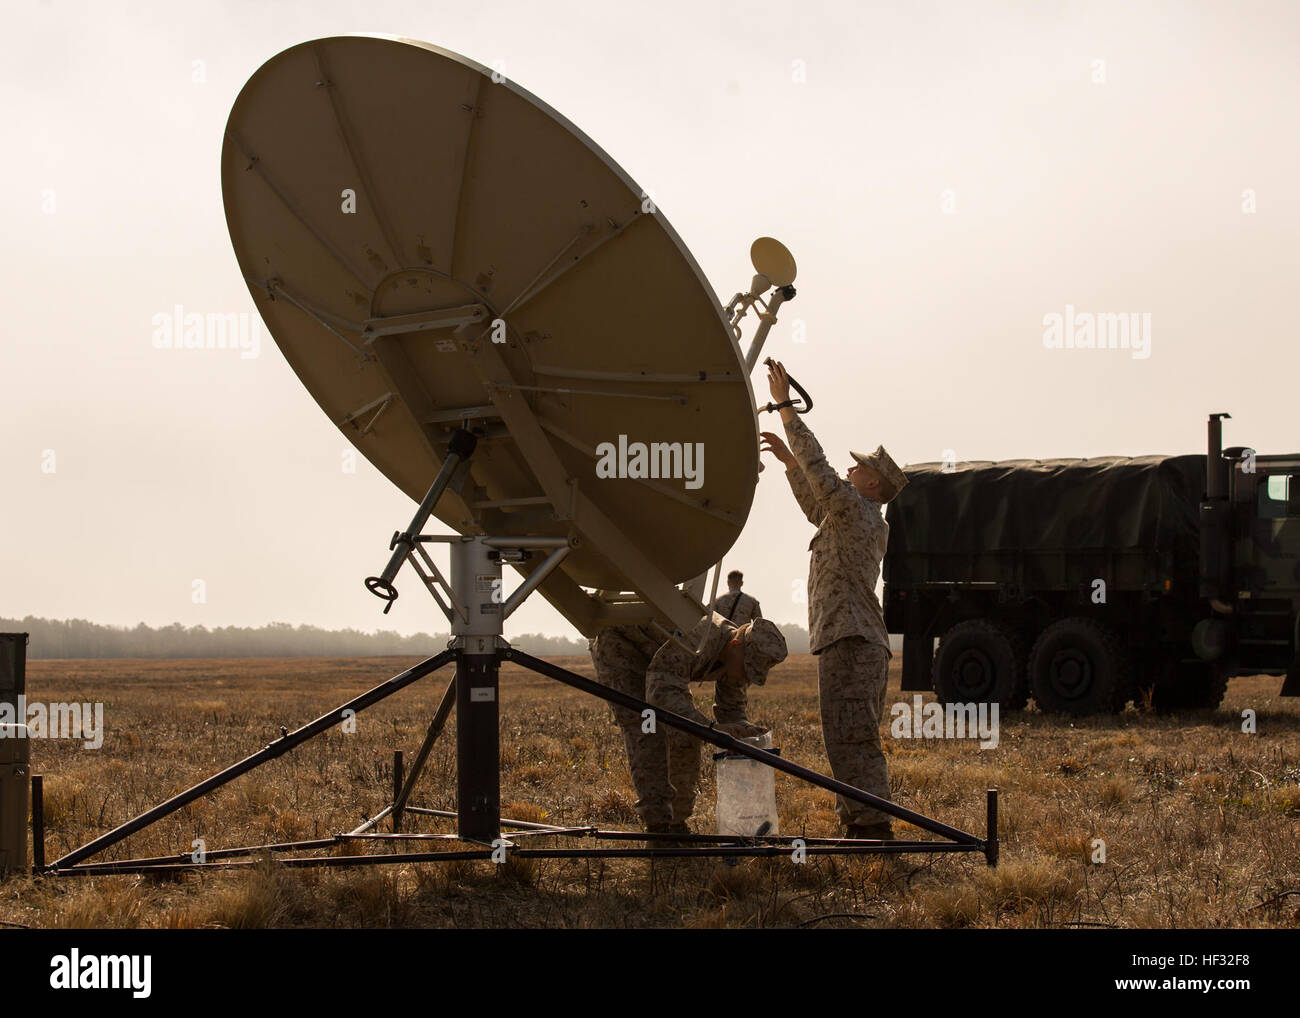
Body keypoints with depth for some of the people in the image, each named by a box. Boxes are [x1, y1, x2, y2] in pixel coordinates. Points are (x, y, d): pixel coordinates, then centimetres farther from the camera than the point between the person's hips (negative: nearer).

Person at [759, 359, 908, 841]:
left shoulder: (855, 510, -6)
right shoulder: (873, 526, 22)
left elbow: (818, 466, -12)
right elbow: (815, 505, 37)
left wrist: (784, 405, -8)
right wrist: (789, 461, 32)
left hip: (849, 643, -10)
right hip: (864, 644, 10)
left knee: (850, 739, -13)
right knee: (854, 741, 11)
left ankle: (872, 826, -16)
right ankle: (861, 827, 12)